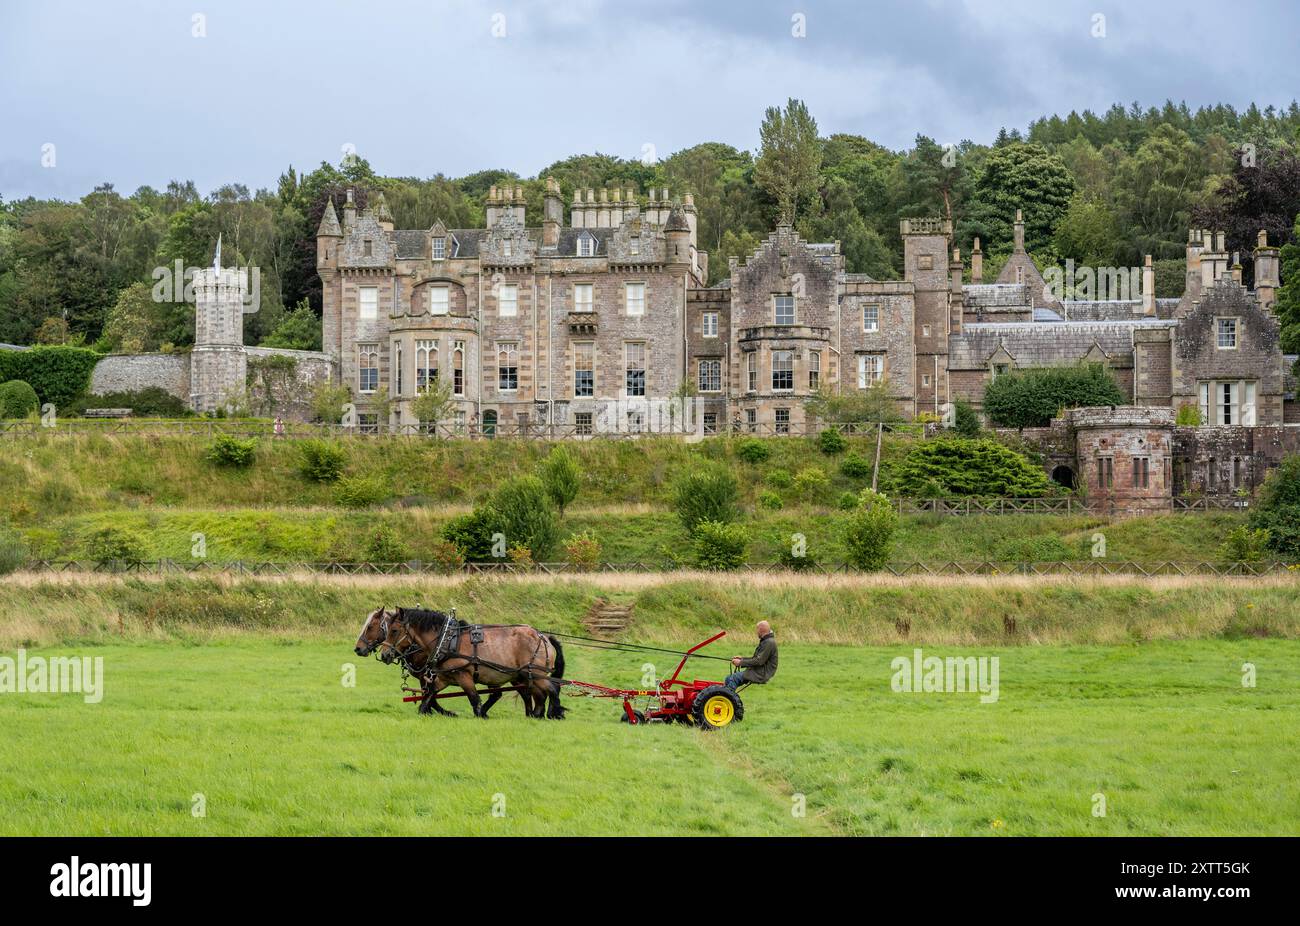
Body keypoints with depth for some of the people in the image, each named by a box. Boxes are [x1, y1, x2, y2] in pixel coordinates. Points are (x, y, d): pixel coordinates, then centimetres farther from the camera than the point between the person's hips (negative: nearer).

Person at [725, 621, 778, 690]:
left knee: (734, 678, -23)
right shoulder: (765, 641, 19)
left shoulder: (769, 643, -16)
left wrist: (741, 662, -15)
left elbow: (759, 661, -21)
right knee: (728, 678, 2)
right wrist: (742, 658, 15)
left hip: (761, 674, -10)